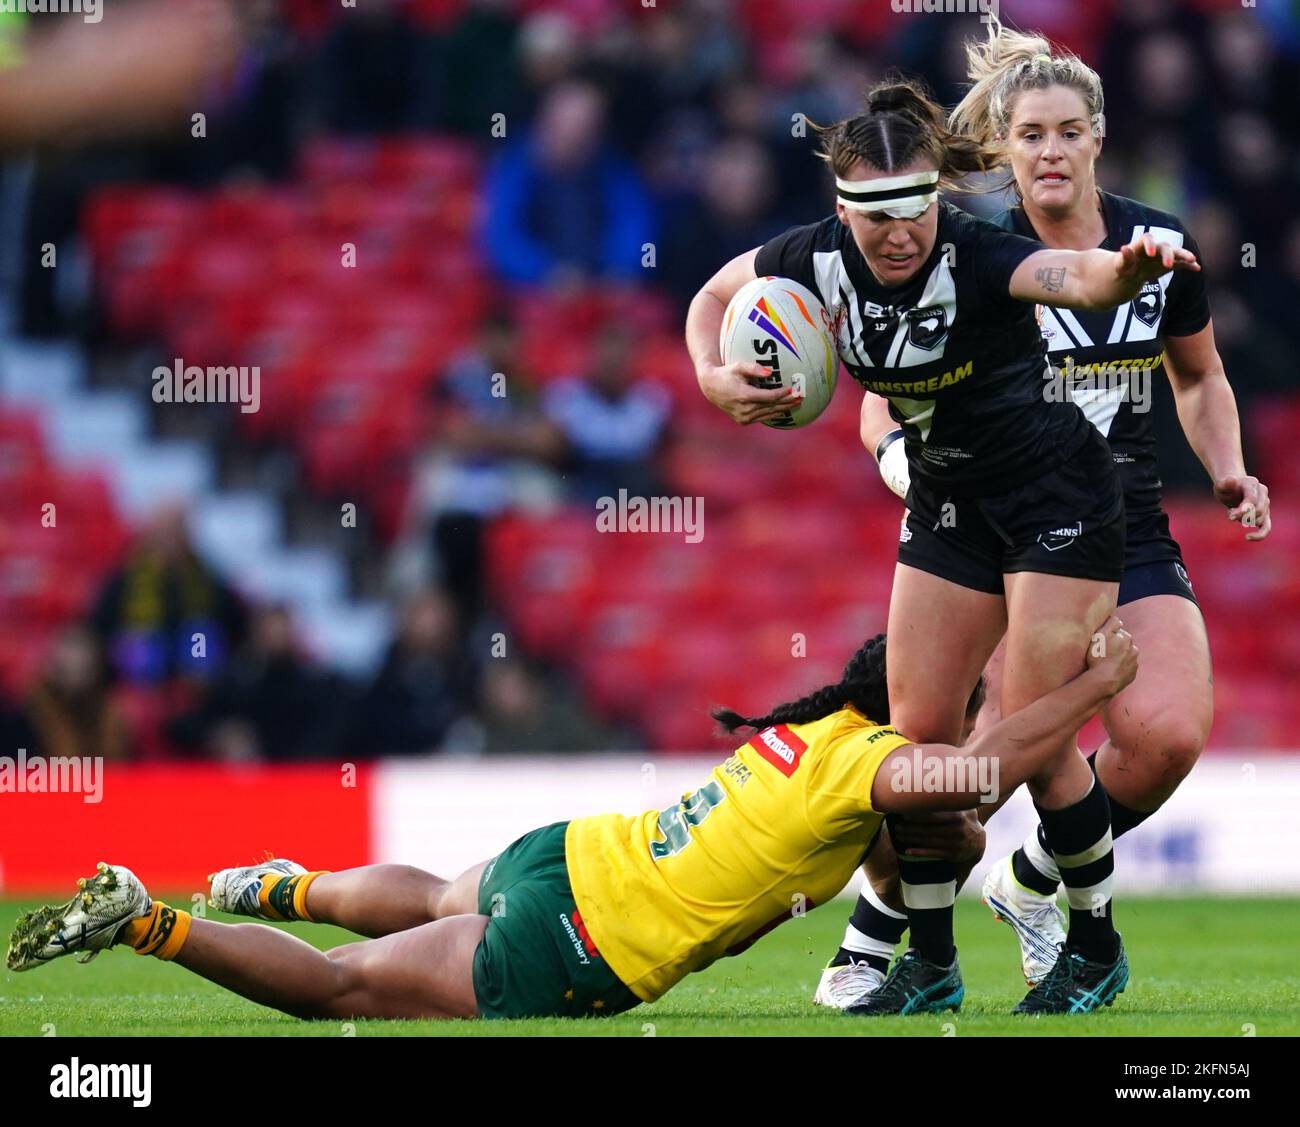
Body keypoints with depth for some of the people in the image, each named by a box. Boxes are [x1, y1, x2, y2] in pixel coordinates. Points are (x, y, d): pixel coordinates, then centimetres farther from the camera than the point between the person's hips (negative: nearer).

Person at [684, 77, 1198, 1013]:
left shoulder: (977, 258, -29)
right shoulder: (817, 259, -11)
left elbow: (1075, 276, -50)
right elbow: (714, 296, 9)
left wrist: (1127, 269, -72)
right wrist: (714, 378, -11)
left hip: (1060, 503, -6)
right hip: (948, 506, 6)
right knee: (919, 729, 3)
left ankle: (1097, 944, 12)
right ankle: (930, 962, 15)